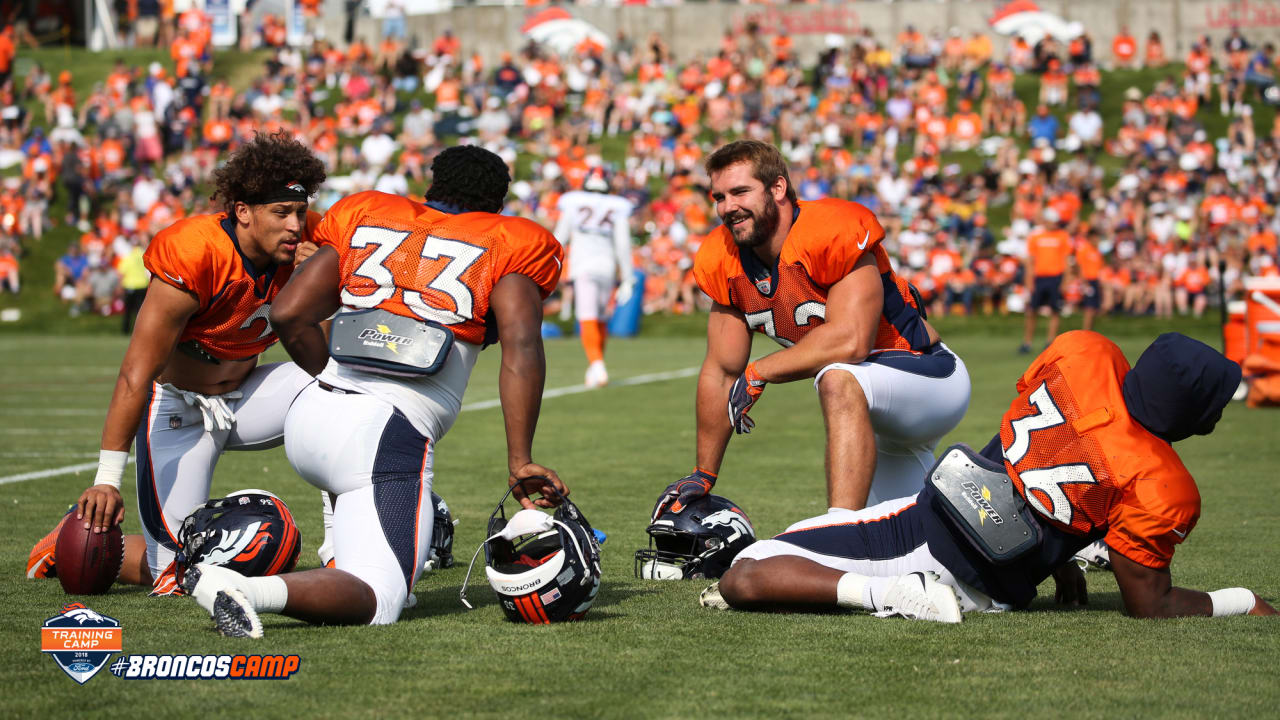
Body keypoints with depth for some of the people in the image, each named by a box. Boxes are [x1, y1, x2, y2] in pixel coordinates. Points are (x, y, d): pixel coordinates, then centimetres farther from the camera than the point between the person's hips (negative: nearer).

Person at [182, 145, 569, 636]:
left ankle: (342, 563, 25)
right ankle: (249, 589, -31)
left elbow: (288, 314, 13)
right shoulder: (509, 245, 10)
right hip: (387, 437, -6)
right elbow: (521, 347, -6)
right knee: (374, 602, -7)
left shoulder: (364, 215, 19)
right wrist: (520, 462, -7)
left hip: (311, 416, 6)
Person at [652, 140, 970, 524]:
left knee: (839, 378, -38)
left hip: (929, 378, -8)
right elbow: (721, 371, 5)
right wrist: (703, 475, 8)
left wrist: (758, 374, -23)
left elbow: (851, 340, -35)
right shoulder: (726, 262, -4)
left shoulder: (834, 232, -26)